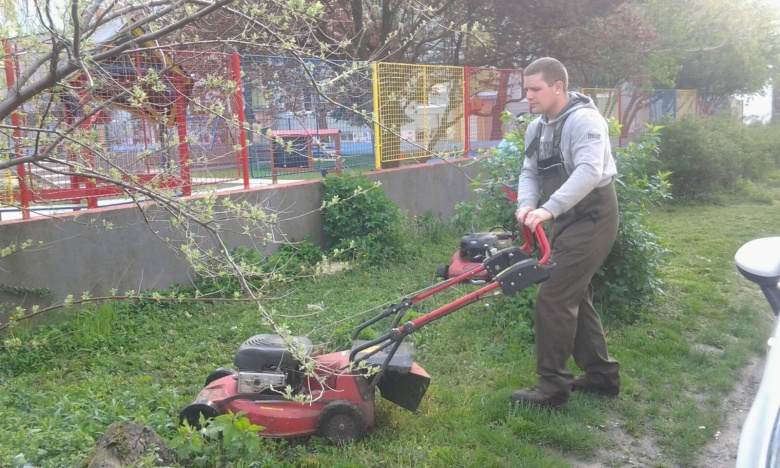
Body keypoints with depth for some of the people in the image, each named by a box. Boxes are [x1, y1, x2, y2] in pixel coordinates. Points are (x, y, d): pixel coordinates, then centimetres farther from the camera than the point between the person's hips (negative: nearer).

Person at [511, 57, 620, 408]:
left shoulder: (583, 120, -18)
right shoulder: (536, 128, 10)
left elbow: (588, 172, -31)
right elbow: (530, 172, 8)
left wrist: (549, 208, -41)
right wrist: (526, 204, -13)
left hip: (592, 217, -10)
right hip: (568, 218, 10)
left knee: (553, 297, -11)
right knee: (574, 296, 15)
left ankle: (553, 386, 1)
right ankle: (601, 374, 29)